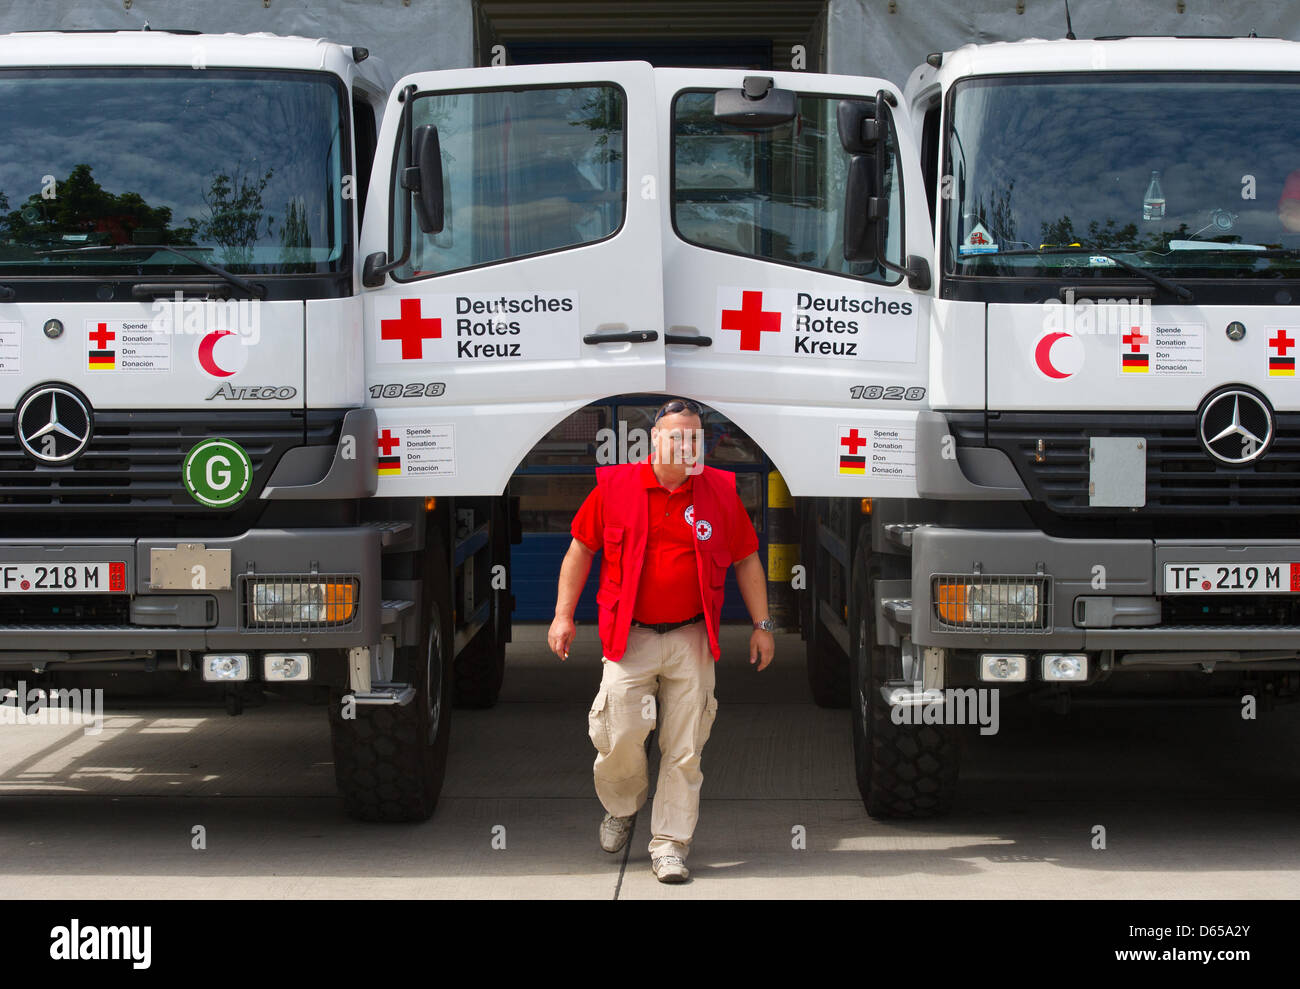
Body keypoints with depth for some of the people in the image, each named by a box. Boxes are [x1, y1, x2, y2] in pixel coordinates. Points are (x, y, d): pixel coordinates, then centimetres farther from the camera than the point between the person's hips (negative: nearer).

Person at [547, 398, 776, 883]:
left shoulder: (720, 493, 4)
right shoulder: (614, 487, 0)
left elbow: (747, 560, 14)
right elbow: (580, 550, 9)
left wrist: (762, 624, 11)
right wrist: (564, 615, 5)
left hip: (691, 639, 1)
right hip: (628, 638, -1)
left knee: (684, 749, 0)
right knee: (620, 737, -6)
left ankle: (669, 844, 10)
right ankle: (622, 808, 26)